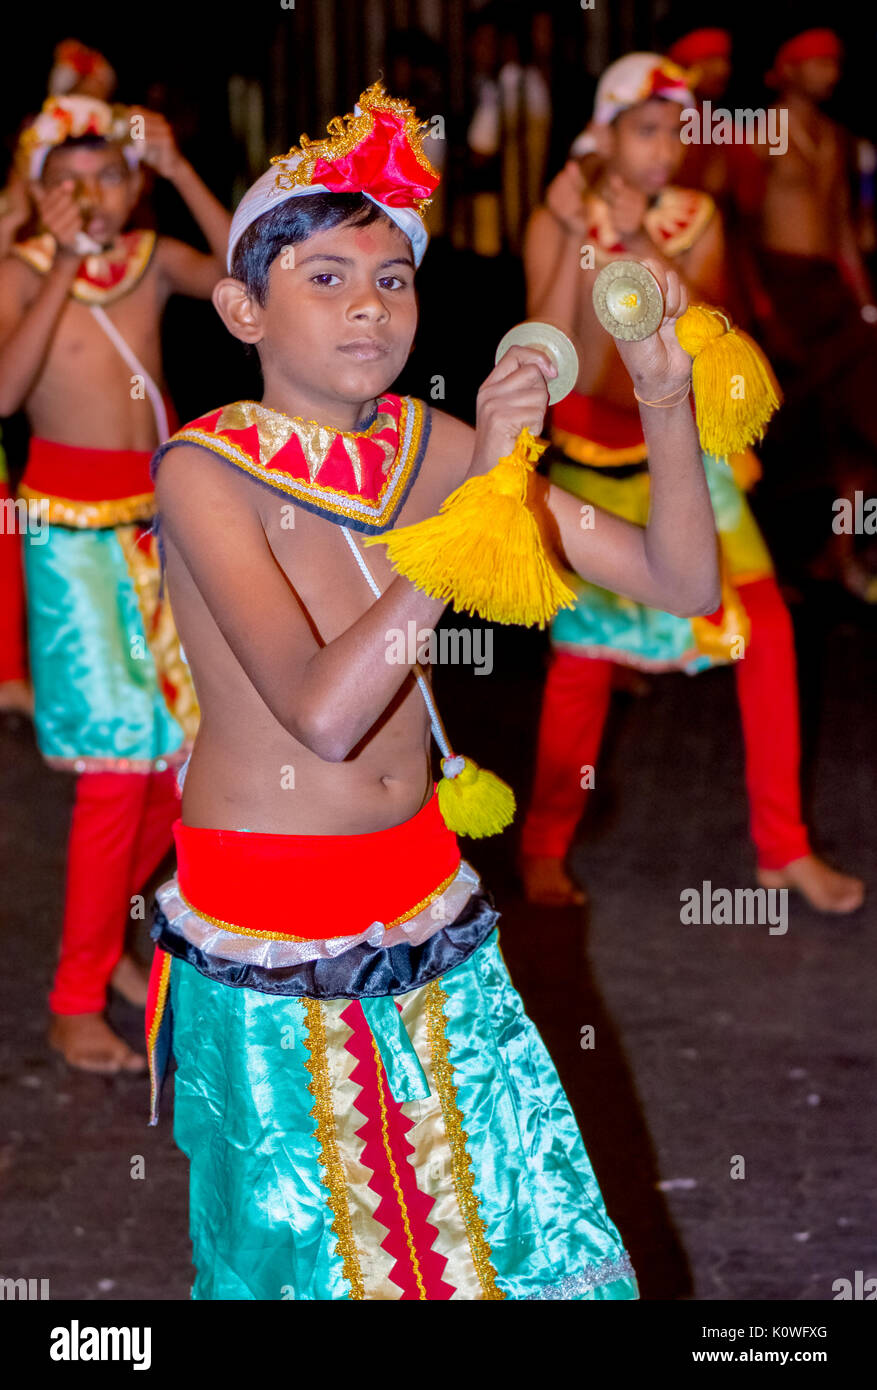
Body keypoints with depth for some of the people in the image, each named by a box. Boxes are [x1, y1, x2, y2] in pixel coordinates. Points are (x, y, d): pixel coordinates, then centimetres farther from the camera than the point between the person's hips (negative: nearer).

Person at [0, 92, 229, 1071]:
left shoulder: (153, 262, 4)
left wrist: (181, 171, -16)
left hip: (158, 524, 5)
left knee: (181, 746, 9)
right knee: (117, 762, -9)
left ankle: (104, 938, 29)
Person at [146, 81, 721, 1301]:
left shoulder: (430, 446, -4)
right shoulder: (205, 471, -18)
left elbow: (682, 581, -2)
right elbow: (323, 711, -32)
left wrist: (665, 401, -18)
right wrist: (479, 497, -34)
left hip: (425, 902, 5)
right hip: (268, 939, -4)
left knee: (520, 1224, 9)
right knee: (303, 1239, 11)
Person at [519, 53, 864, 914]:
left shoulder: (695, 219, 0)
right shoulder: (556, 225, -8)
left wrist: (642, 246, -23)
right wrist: (579, 237, -23)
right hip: (598, 453, -3)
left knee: (765, 629, -7)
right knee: (586, 650, -3)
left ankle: (783, 848, 4)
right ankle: (544, 848, 16)